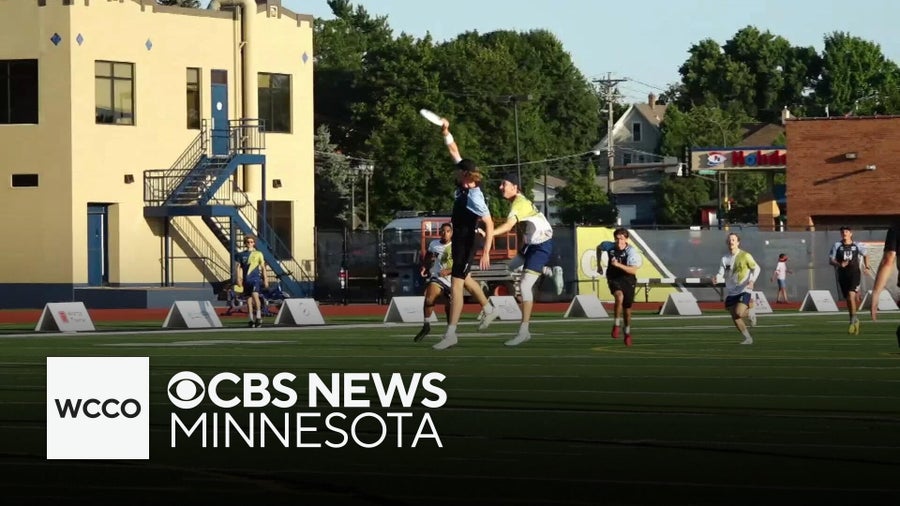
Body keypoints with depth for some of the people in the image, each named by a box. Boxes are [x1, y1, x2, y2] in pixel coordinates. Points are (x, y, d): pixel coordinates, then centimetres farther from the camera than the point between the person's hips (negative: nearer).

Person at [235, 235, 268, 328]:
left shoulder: (258, 254, 6)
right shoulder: (241, 255, 10)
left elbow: (263, 267, 9)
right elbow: (238, 267, 9)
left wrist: (265, 280, 6)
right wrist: (239, 278, -4)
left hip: (255, 278, -3)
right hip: (246, 279, 3)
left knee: (255, 295, -24)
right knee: (248, 299, 4)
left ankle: (258, 317, -20)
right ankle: (251, 320, 11)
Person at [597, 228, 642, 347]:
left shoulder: (631, 251, -19)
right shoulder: (609, 246, -10)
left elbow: (633, 270, -28)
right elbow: (599, 248, 15)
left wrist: (618, 265, -38)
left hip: (628, 280, 0)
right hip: (614, 279, 0)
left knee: (627, 309, 11)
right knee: (619, 296, -32)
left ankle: (627, 333, 35)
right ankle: (617, 325, -19)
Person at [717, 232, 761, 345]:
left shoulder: (745, 256, -6)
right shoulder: (725, 259, 6)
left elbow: (756, 268, 0)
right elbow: (721, 273, 1)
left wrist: (752, 280, -16)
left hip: (744, 290, -5)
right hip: (731, 292, 5)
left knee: (739, 313, -22)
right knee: (735, 318, 2)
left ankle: (750, 314, 13)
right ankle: (748, 338, 17)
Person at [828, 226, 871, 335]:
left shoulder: (857, 246, 4)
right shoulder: (837, 246, 2)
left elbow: (865, 254, 21)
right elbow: (831, 260, 0)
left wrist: (866, 266, 8)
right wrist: (840, 264, -18)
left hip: (854, 274, -2)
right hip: (842, 275, 2)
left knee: (851, 295, -20)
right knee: (847, 298, 8)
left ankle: (853, 321, -14)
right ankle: (855, 320, 25)